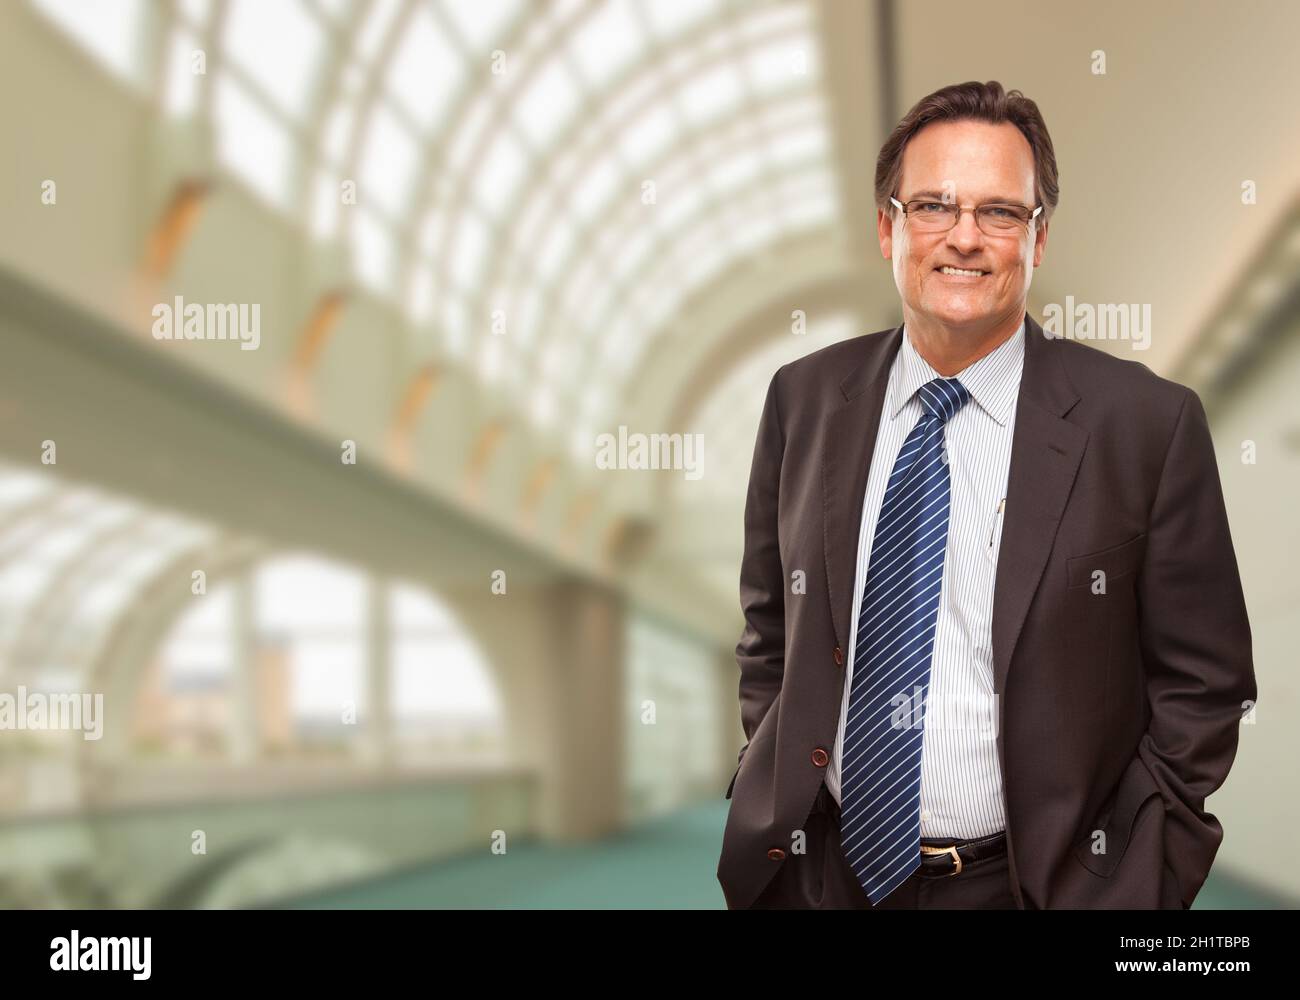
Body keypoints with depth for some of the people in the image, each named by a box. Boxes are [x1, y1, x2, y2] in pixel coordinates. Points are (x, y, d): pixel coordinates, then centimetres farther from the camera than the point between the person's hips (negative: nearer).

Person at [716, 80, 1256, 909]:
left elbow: (1201, 684, -6)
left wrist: (1131, 885, -10)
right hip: (822, 871, 3)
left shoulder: (1149, 423, -10)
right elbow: (771, 634, 9)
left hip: (1035, 879, -2)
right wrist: (772, 806, 1)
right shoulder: (804, 399, -1)